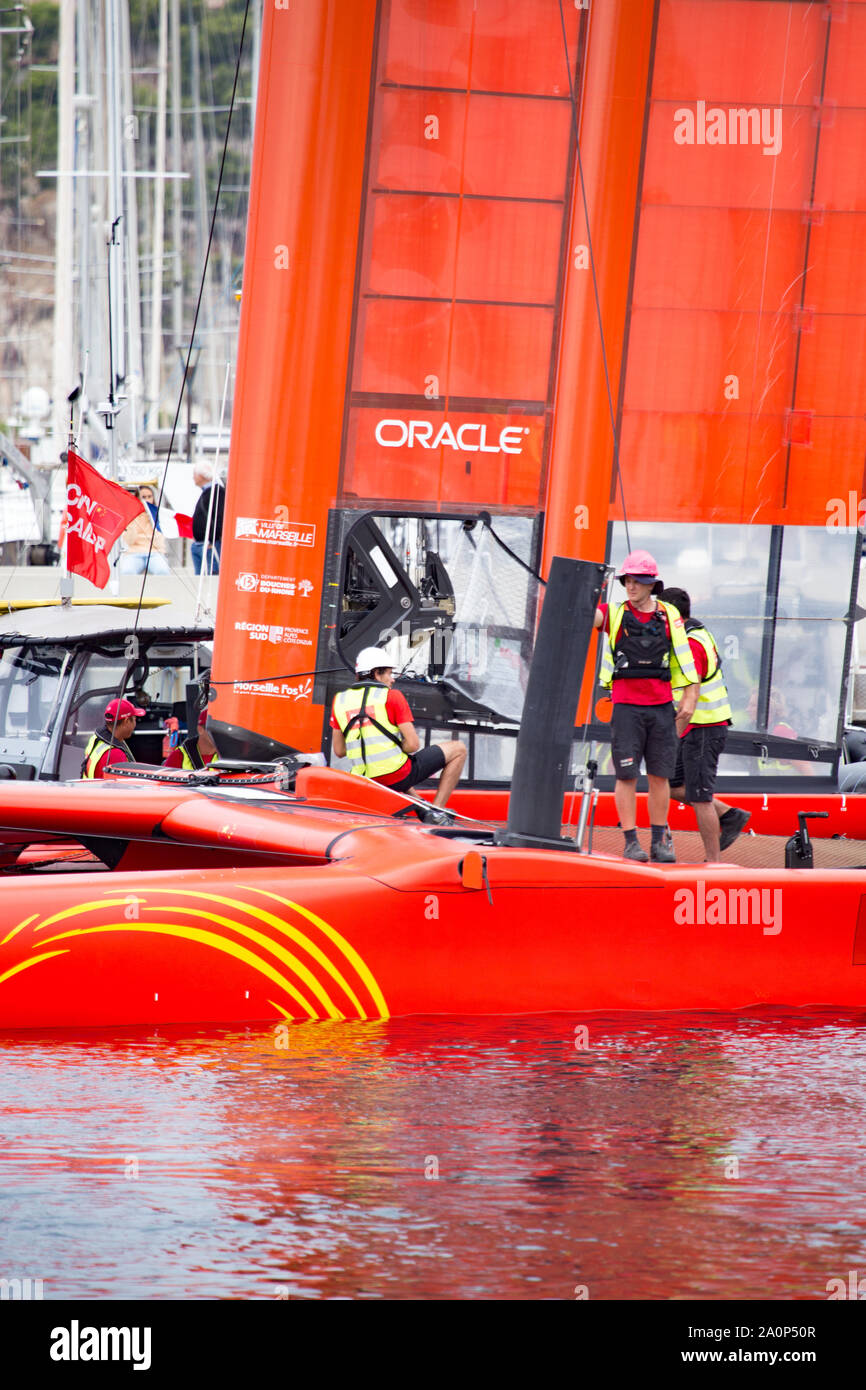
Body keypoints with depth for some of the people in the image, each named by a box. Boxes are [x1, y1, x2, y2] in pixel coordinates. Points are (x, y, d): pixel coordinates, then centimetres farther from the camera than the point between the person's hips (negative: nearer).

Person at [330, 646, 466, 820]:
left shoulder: (340, 701, 8)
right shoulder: (392, 697, -6)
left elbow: (339, 751, 11)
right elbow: (413, 745, -11)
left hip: (369, 782, 6)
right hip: (400, 776, -6)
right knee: (458, 749, 12)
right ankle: (436, 811, 6)